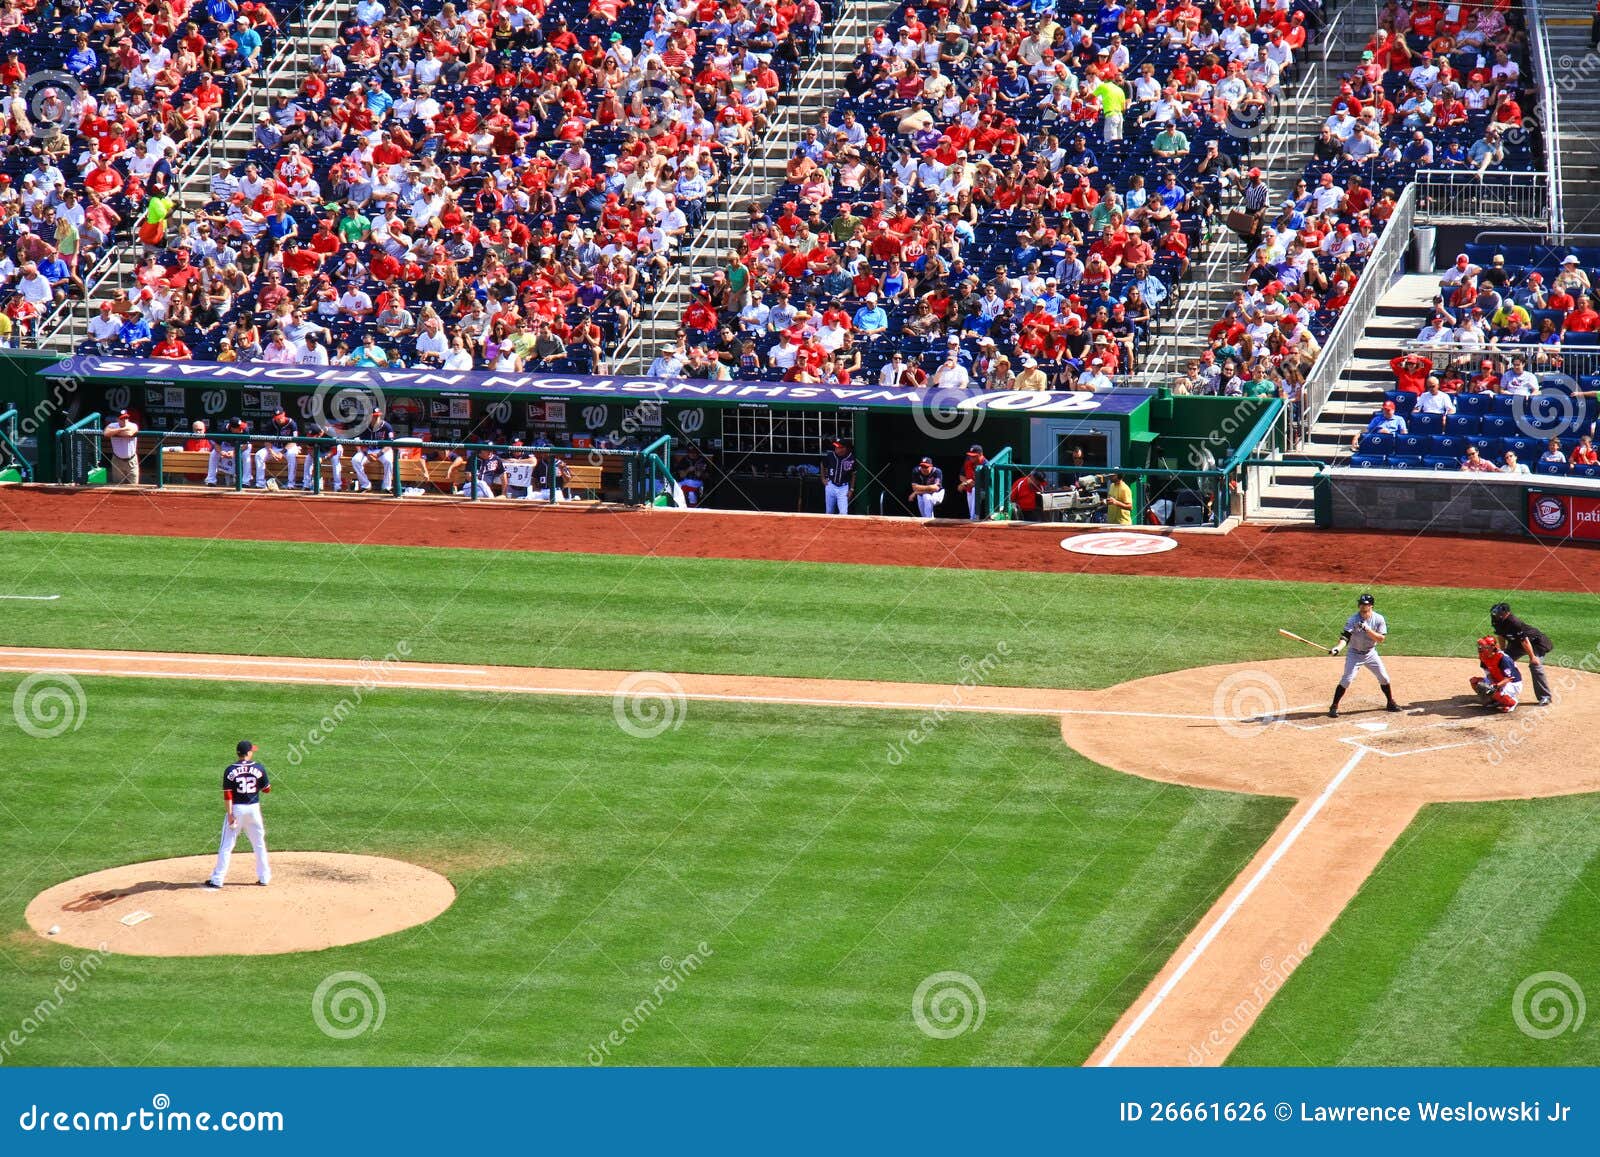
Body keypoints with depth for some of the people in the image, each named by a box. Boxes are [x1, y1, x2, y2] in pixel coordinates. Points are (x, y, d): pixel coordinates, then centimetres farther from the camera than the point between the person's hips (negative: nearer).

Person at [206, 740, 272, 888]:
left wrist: (230, 814, -11)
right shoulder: (259, 769, -4)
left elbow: (227, 795, -12)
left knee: (226, 845, 2)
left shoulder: (230, 770, -8)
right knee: (259, 844, 14)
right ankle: (264, 877, 17)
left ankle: (218, 879, 2)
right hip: (253, 809, 2)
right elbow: (267, 789, 6)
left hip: (236, 809, -2)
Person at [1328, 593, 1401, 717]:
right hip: (1355, 654, -3)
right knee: (1347, 680, -13)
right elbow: (1345, 636, -29)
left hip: (1371, 653, 3)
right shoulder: (1353, 620, -19)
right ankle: (1334, 707, -5)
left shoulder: (1378, 619, -11)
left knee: (1384, 678, 7)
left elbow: (1381, 638, -15)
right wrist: (1338, 647, -48)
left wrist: (1368, 630, -30)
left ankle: (1390, 702, 28)